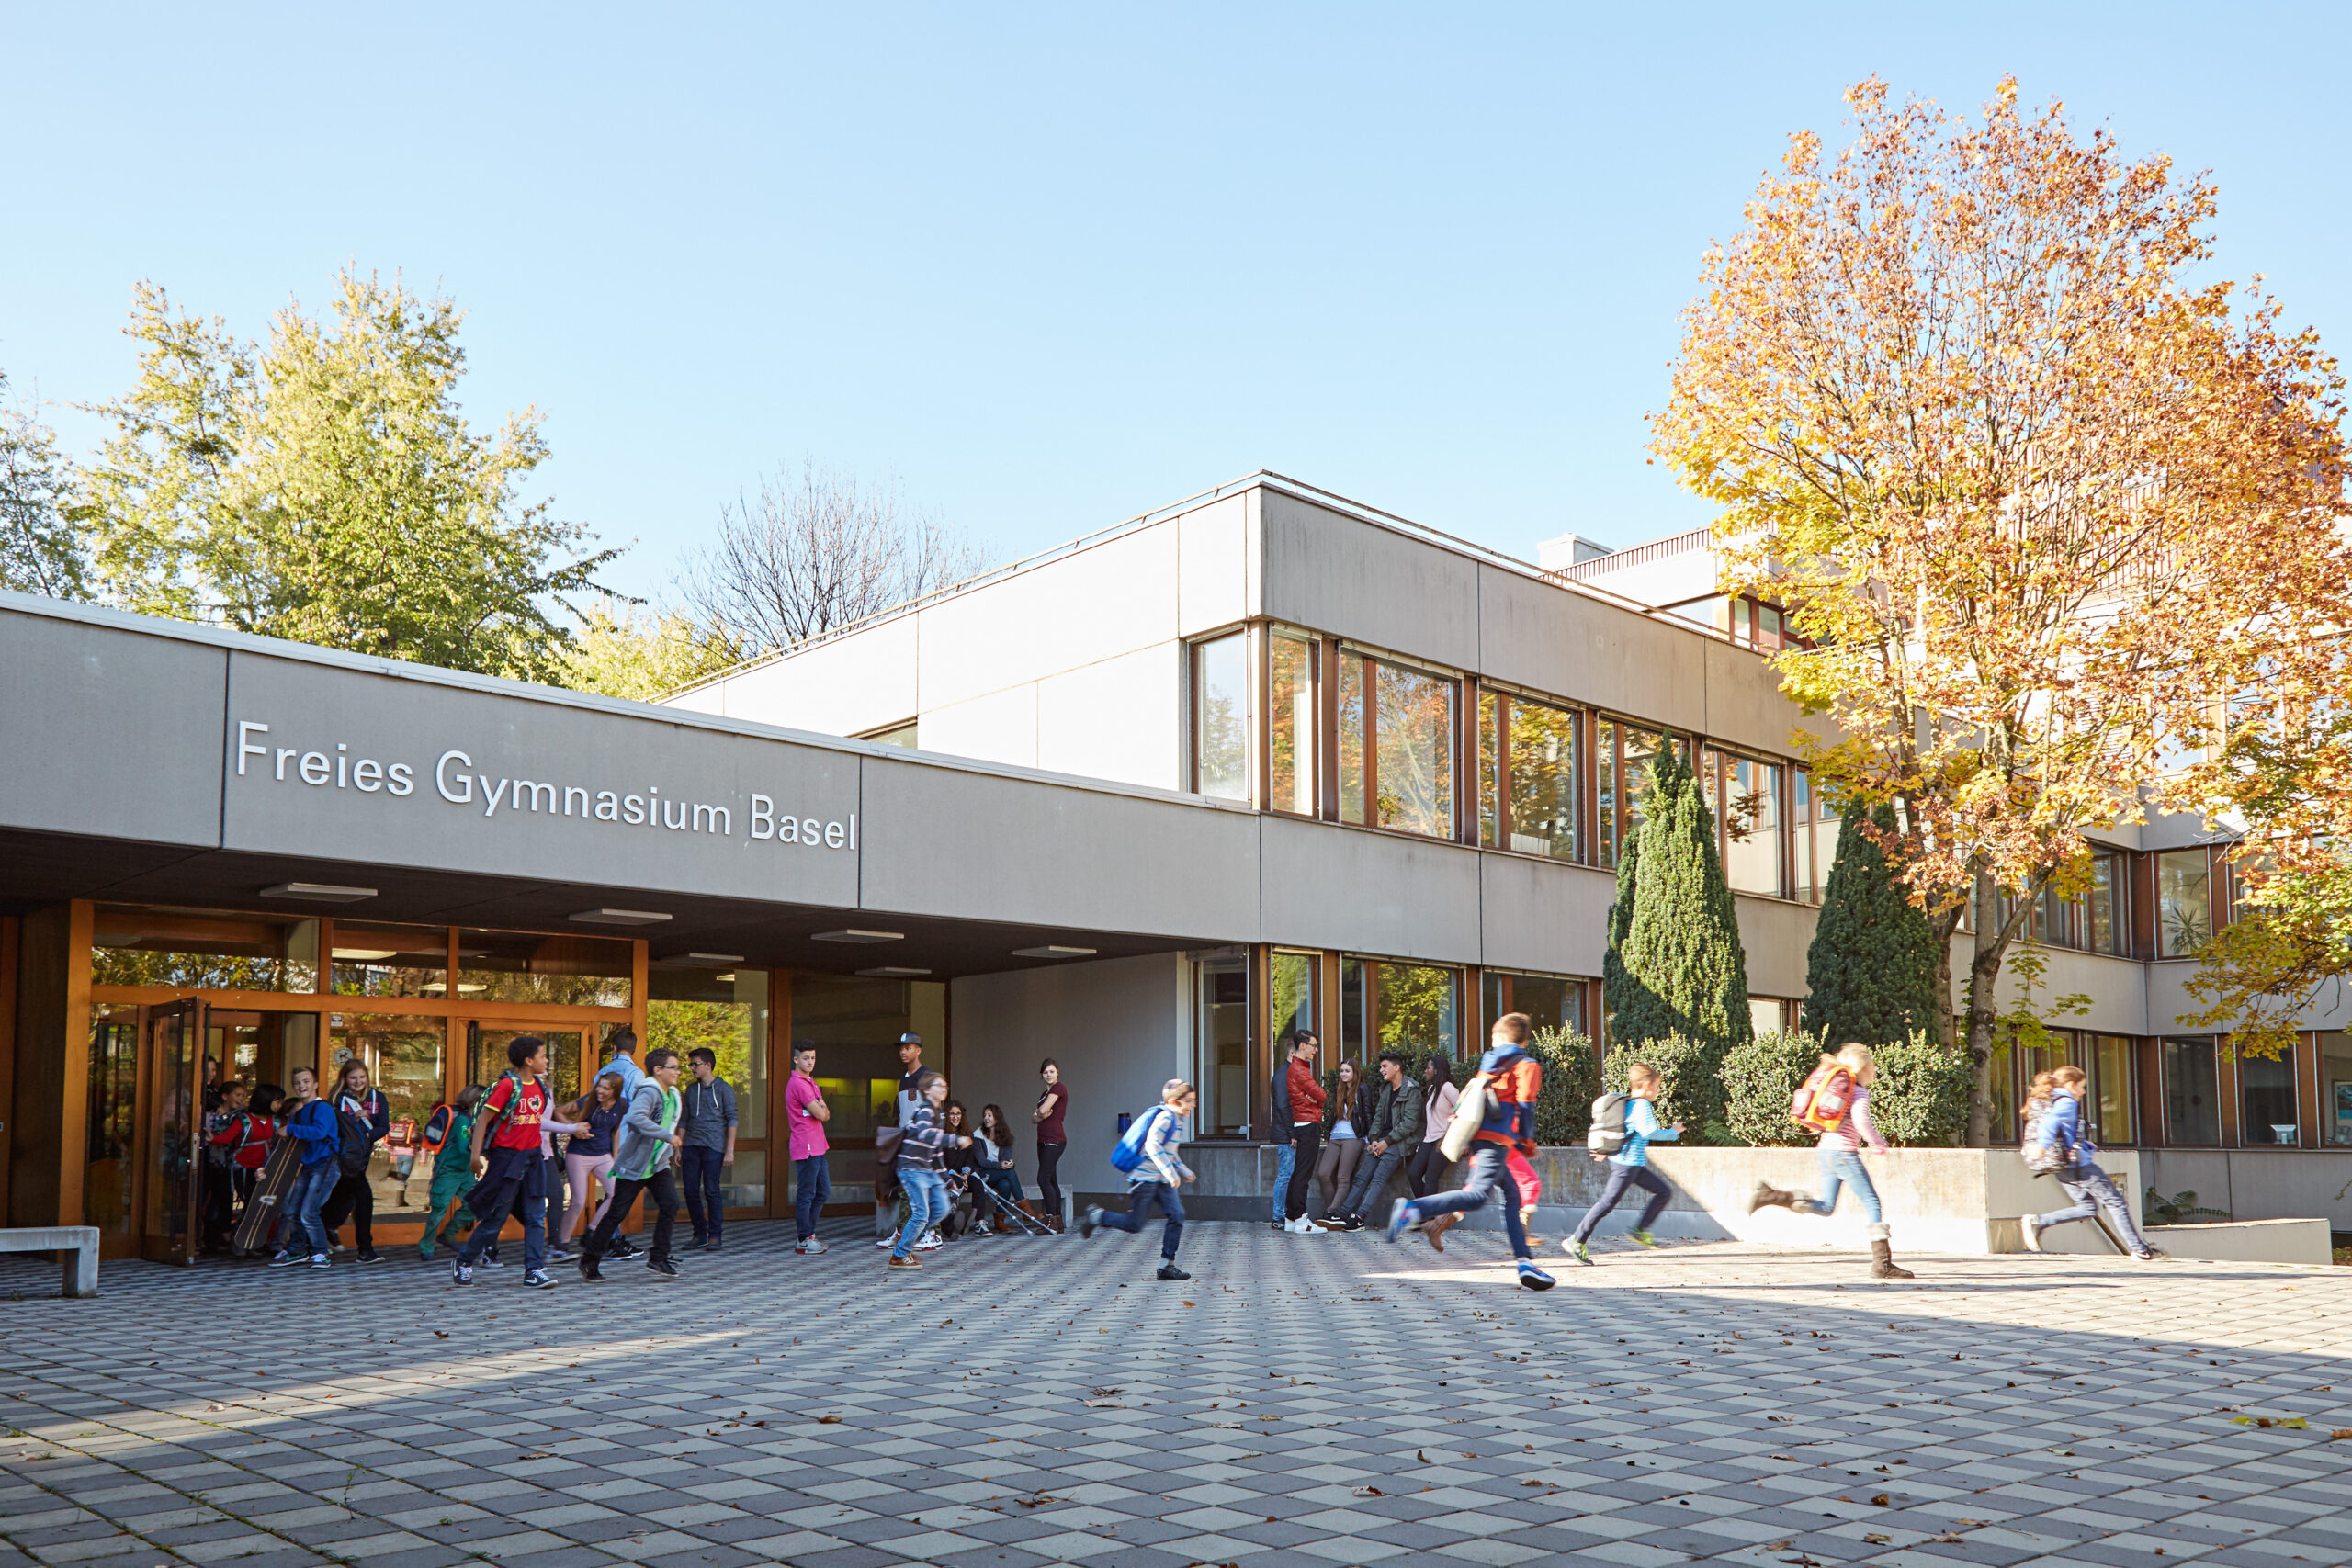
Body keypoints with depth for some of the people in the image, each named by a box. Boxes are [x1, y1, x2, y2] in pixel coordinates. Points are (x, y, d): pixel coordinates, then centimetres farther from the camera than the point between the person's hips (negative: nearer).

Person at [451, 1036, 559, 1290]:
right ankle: (462, 1263, 21)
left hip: (532, 1157, 7)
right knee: (496, 1217, 2)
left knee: (536, 1218, -1)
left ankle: (534, 1272, -2)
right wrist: (476, 1154, -18)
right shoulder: (507, 1085, -13)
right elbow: (484, 1118, -13)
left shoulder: (541, 1085, 9)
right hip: (506, 1157, -7)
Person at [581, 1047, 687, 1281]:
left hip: (658, 1164, 8)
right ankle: (589, 1261, 14)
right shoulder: (648, 1092, -19)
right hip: (633, 1164, -8)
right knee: (617, 1213, 0)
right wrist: (668, 1136, -33)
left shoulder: (672, 1095, 10)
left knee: (670, 1204, -9)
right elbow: (636, 1118, -37)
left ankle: (658, 1259, -2)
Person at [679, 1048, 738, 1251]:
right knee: (691, 1192, 3)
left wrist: (729, 1150, -8)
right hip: (691, 1146, 5)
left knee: (712, 1191, -6)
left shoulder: (724, 1088, 0)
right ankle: (700, 1234, 14)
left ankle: (715, 1235, 3)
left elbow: (732, 1120, -2)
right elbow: (684, 1120, 21)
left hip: (713, 1146, -5)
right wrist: (678, 1147, 14)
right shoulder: (691, 1089, 16)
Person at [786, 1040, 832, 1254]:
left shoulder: (810, 1082, 18)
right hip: (806, 1146, -10)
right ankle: (804, 1240, 3)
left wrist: (821, 1109, -5)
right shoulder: (798, 1084, -14)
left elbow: (825, 1114, 15)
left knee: (824, 1191, 15)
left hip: (817, 1146, 10)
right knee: (806, 1194, -4)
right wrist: (823, 1110, 5)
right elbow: (820, 1114, -15)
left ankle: (807, 1232, 22)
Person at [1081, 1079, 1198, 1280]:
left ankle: (1166, 1266, -2)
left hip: (1161, 1181, 9)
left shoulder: (1177, 1121, 14)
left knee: (1177, 1214, -6)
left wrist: (1184, 1171, 19)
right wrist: (1170, 1173, -31)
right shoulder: (1165, 1117, -16)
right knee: (1134, 1225, -5)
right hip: (1145, 1178, -9)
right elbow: (1152, 1145, -29)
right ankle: (1096, 1216, 18)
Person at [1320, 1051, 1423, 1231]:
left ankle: (1358, 1217, -29)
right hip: (1382, 1141, 8)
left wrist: (1386, 1142, -14)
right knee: (1362, 1176, -3)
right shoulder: (1386, 1089, 18)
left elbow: (1410, 1123, -14)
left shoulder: (1411, 1091, -8)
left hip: (1400, 1142, -8)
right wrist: (1374, 1140, 0)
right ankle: (1341, 1214, -8)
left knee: (1379, 1178, -20)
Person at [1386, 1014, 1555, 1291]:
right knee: (1479, 1195, -21)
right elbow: (1525, 1106, -5)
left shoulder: (1487, 1063, 23)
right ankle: (1413, 1209, -37)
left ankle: (1525, 1263, 10)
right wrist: (1528, 1143, 6)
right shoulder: (1527, 1065, 6)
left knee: (1511, 1196, 16)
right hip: (1496, 1140, -8)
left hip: (1478, 1137, 8)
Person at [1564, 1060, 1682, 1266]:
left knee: (1664, 1192, 12)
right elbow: (1649, 1132, -26)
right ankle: (1577, 1240, -3)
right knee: (1608, 1202, -7)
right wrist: (1673, 1133, -13)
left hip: (1635, 1165, 11)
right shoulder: (1642, 1105, -15)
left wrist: (1605, 1151, 26)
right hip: (1627, 1164, -11)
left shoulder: (1627, 1103, 15)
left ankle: (1640, 1230, 14)